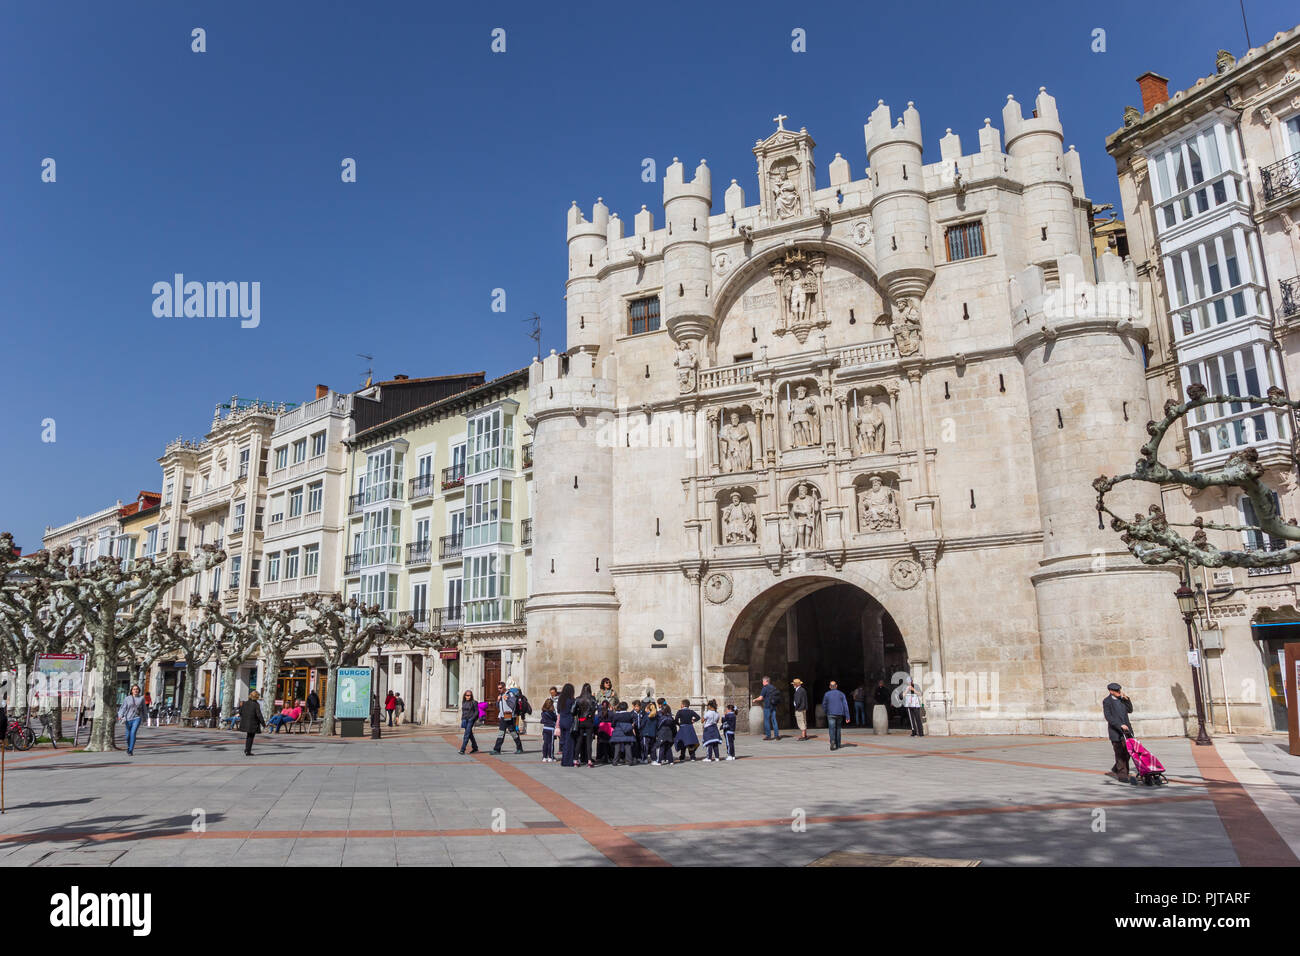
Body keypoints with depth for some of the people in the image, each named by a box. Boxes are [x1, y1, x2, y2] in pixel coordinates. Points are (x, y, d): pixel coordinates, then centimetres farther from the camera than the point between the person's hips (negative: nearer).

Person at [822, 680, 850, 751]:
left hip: (831, 715, -2)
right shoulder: (841, 694, 3)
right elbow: (845, 705, -3)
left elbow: (824, 705, 6)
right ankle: (837, 745, 21)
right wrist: (847, 716, -4)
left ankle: (832, 742, -31)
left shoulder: (827, 694, 0)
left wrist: (826, 712, 26)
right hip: (840, 714, 2)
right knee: (838, 729, 18)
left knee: (832, 729, -7)